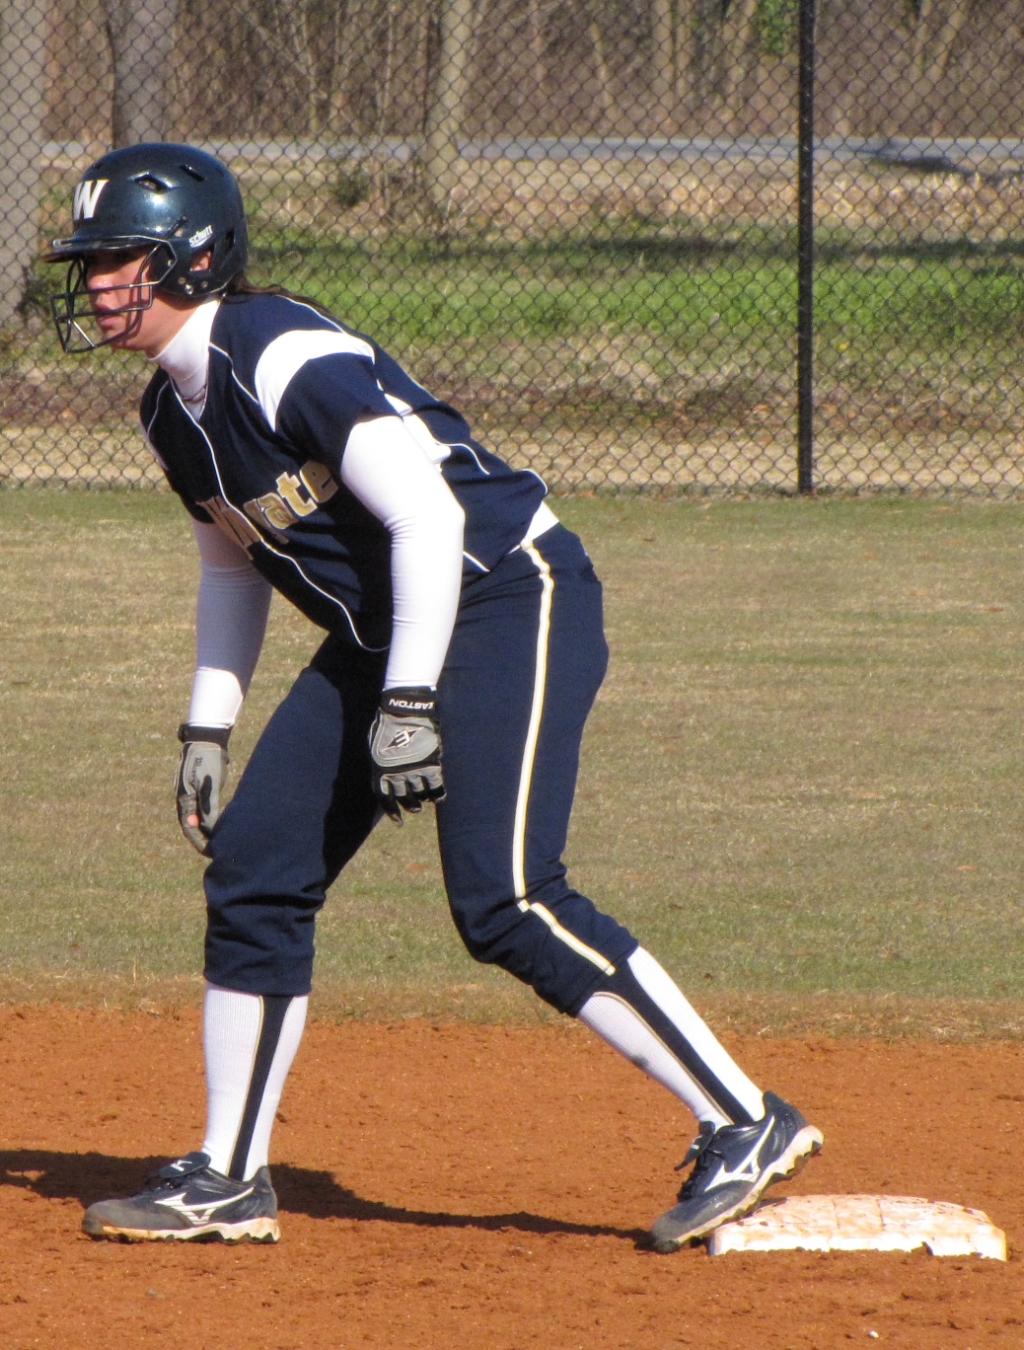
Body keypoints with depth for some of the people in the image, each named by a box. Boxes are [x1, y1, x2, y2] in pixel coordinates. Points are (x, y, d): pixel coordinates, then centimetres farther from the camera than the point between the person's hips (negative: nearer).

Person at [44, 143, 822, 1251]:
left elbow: (427, 516, -25)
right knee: (253, 867, 4)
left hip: (508, 601, -10)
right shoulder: (172, 410, 8)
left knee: (501, 899, -19)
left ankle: (746, 1124, -14)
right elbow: (232, 563, 23)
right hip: (378, 636, 10)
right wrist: (207, 725, 18)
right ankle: (228, 1179, 14)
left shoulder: (288, 360, -21)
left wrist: (410, 701, -26)